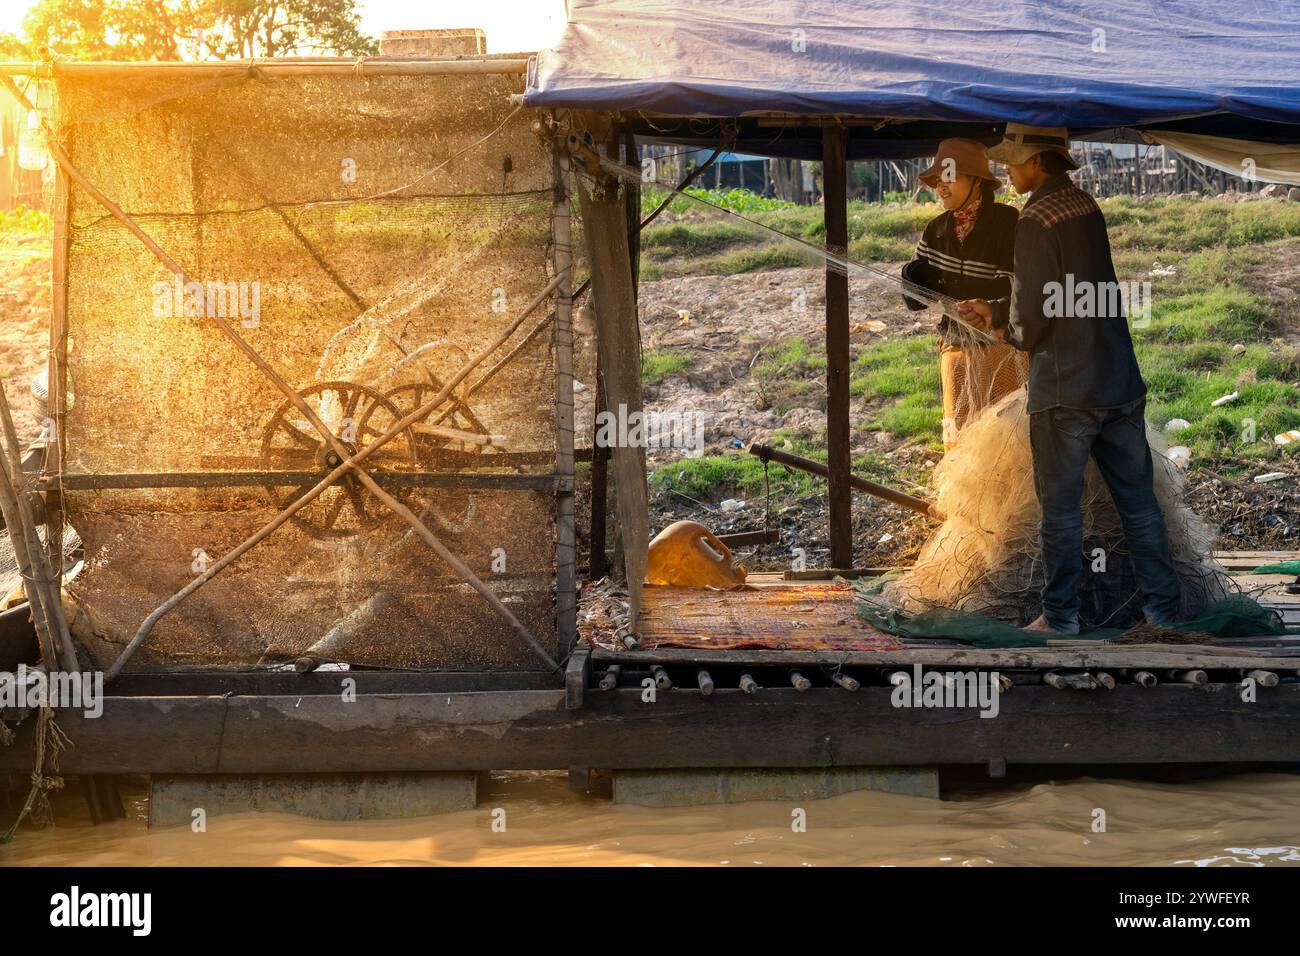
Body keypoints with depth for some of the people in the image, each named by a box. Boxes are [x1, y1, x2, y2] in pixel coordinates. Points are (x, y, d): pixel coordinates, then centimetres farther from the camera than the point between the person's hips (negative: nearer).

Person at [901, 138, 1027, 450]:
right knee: (958, 436, 10)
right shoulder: (937, 230, 5)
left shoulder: (1008, 223, -11)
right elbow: (914, 297, 5)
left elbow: (1013, 289, -17)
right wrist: (914, 278, -18)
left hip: (1002, 347, -5)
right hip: (956, 346, 6)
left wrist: (945, 290, -15)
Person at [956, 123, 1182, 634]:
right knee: (1139, 501, 10)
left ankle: (1061, 618, 12)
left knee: (1061, 509, 4)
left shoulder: (1036, 219, -14)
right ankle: (1164, 609, 15)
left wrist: (1006, 330, 6)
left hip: (1065, 389, -7)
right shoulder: (1086, 206, 9)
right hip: (1120, 381, 7)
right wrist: (995, 309, 19)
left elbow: (1031, 316, -15)